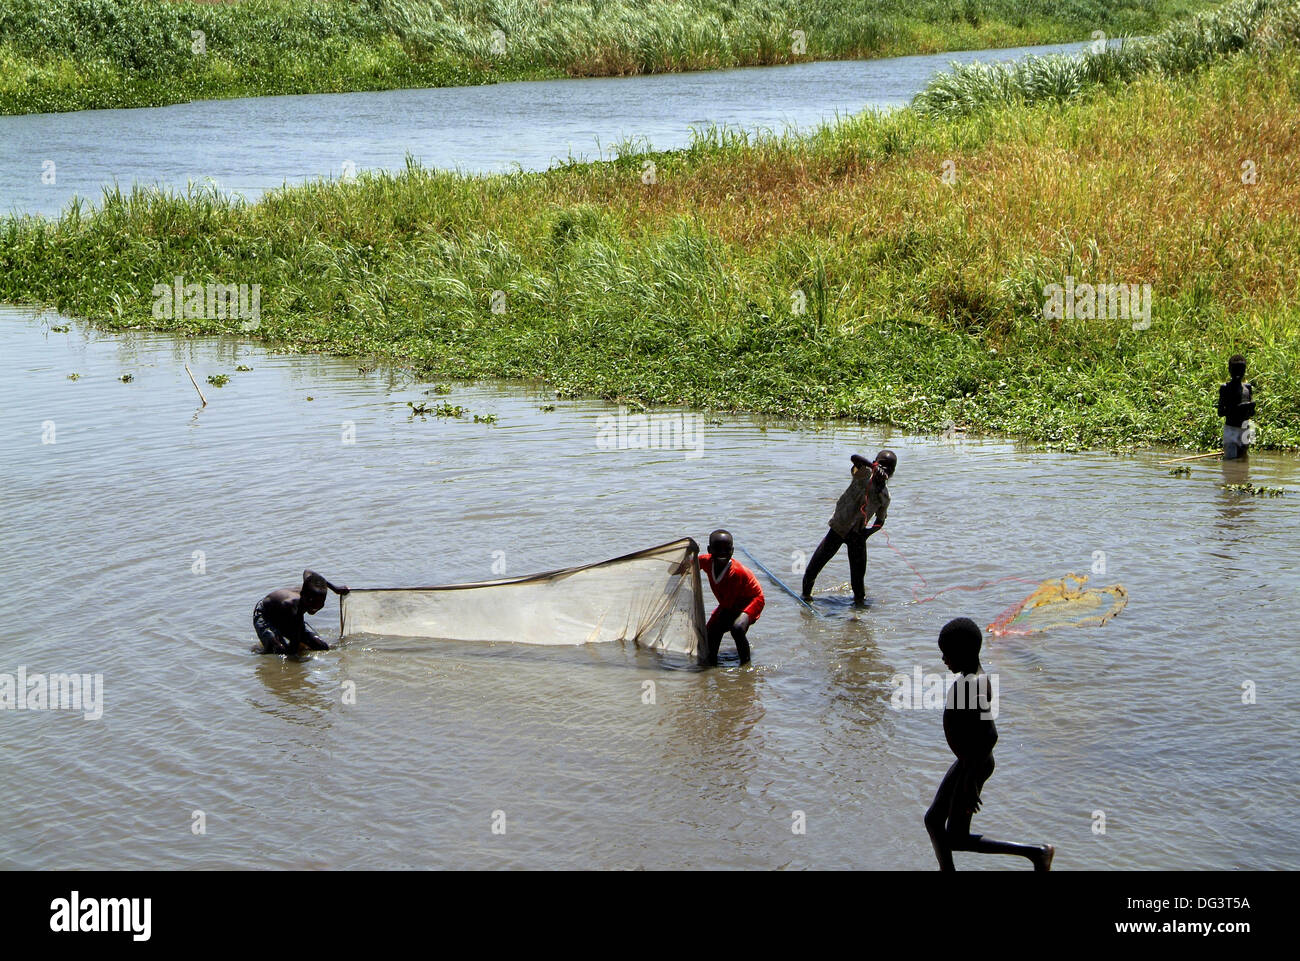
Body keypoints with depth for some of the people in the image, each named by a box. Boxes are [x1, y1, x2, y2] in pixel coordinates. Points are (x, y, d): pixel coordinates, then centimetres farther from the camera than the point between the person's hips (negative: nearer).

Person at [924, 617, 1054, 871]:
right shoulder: (977, 675, 1)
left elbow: (990, 735, -33)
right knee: (933, 820, 18)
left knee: (957, 840, 3)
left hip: (973, 766, -10)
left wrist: (970, 781, -27)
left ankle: (1036, 851, 7)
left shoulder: (972, 686, -29)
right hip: (967, 762, 10)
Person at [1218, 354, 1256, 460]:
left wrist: (1250, 409, -9)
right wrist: (1237, 408, -24)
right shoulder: (1225, 388, -3)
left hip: (1244, 429, 6)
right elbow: (1220, 412, -9)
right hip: (1231, 428, -6)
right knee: (1230, 459, -13)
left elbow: (1252, 413, 15)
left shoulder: (1248, 388, 13)